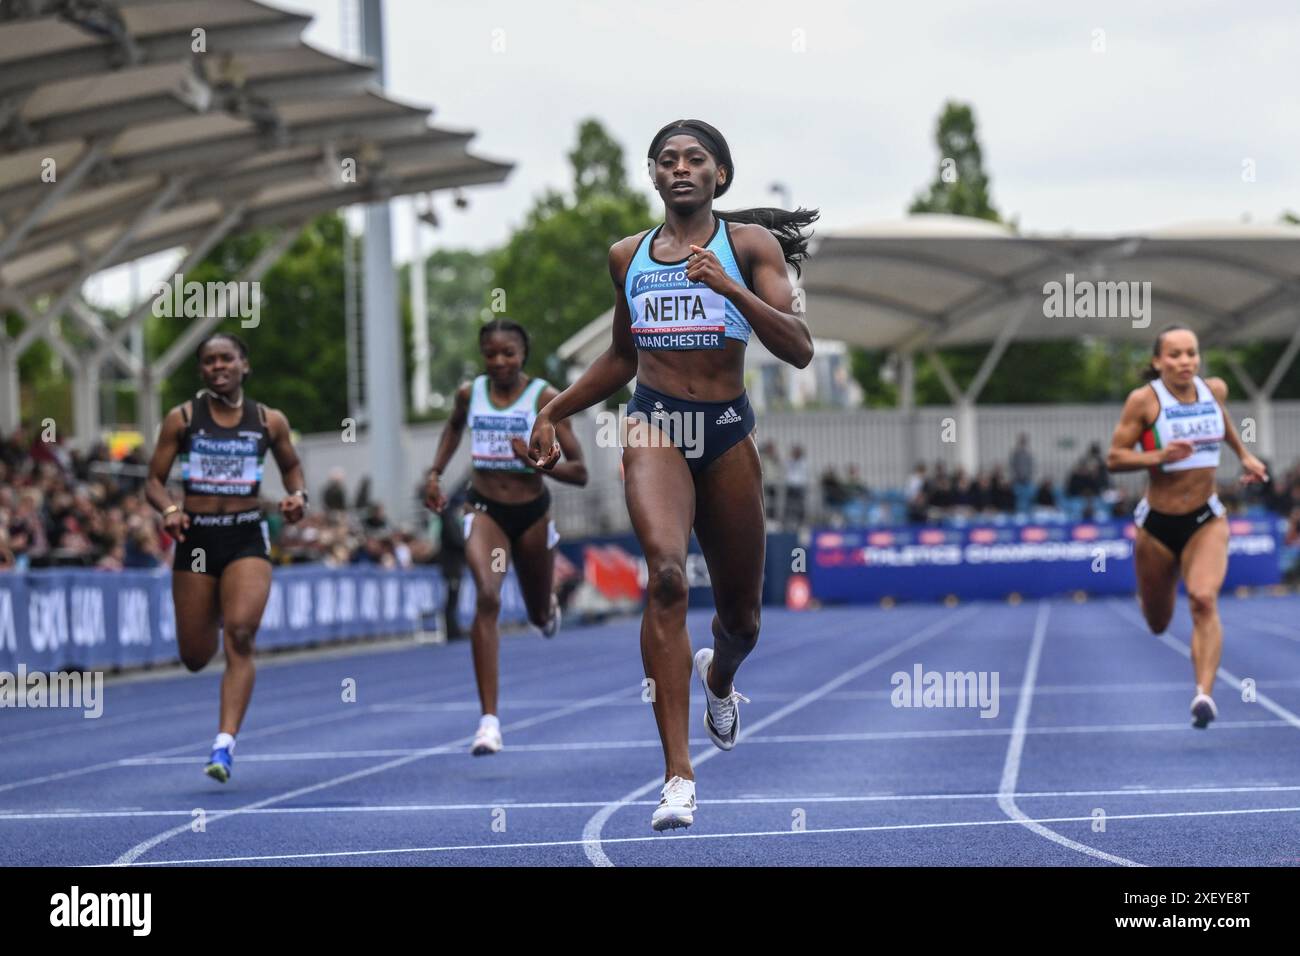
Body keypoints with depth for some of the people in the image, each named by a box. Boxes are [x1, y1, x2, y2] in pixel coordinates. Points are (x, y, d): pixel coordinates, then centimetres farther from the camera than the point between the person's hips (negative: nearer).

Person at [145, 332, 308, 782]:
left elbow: (291, 465, 20)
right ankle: (212, 616, 45)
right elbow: (154, 481, 3)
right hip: (197, 538, 1)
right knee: (195, 657, 5)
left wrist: (298, 495, -1)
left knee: (240, 635, -21)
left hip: (247, 537, -1)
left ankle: (225, 744, -20)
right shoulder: (182, 419, 1)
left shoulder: (269, 421, 3)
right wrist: (168, 510, -18)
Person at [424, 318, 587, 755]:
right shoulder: (470, 393, -2)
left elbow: (579, 471, -11)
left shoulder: (544, 397, -10)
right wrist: (435, 473, 13)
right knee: (487, 598, -25)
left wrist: (536, 460, -28)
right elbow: (454, 428, 24)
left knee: (540, 616, 17)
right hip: (484, 509, 0)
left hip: (532, 512, 0)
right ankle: (489, 719, -28)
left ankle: (548, 603, 60)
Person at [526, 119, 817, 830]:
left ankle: (718, 676, 53)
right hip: (654, 425, 0)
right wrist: (554, 410, 21)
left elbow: (799, 350, -10)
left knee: (741, 616, 11)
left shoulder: (750, 243, 1)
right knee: (666, 574, -27)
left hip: (728, 430, 0)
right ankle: (677, 776, -30)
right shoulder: (628, 255, 10)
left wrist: (729, 288, -22)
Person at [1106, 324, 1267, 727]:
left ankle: (1204, 695, -31)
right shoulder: (1144, 400, -13)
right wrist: (1159, 456, -27)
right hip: (1158, 524, -1)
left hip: (1206, 521, 1)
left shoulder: (1215, 389, -1)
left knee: (1204, 601, -25)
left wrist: (1244, 455, 23)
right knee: (1158, 625, 15)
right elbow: (1114, 457, -13)